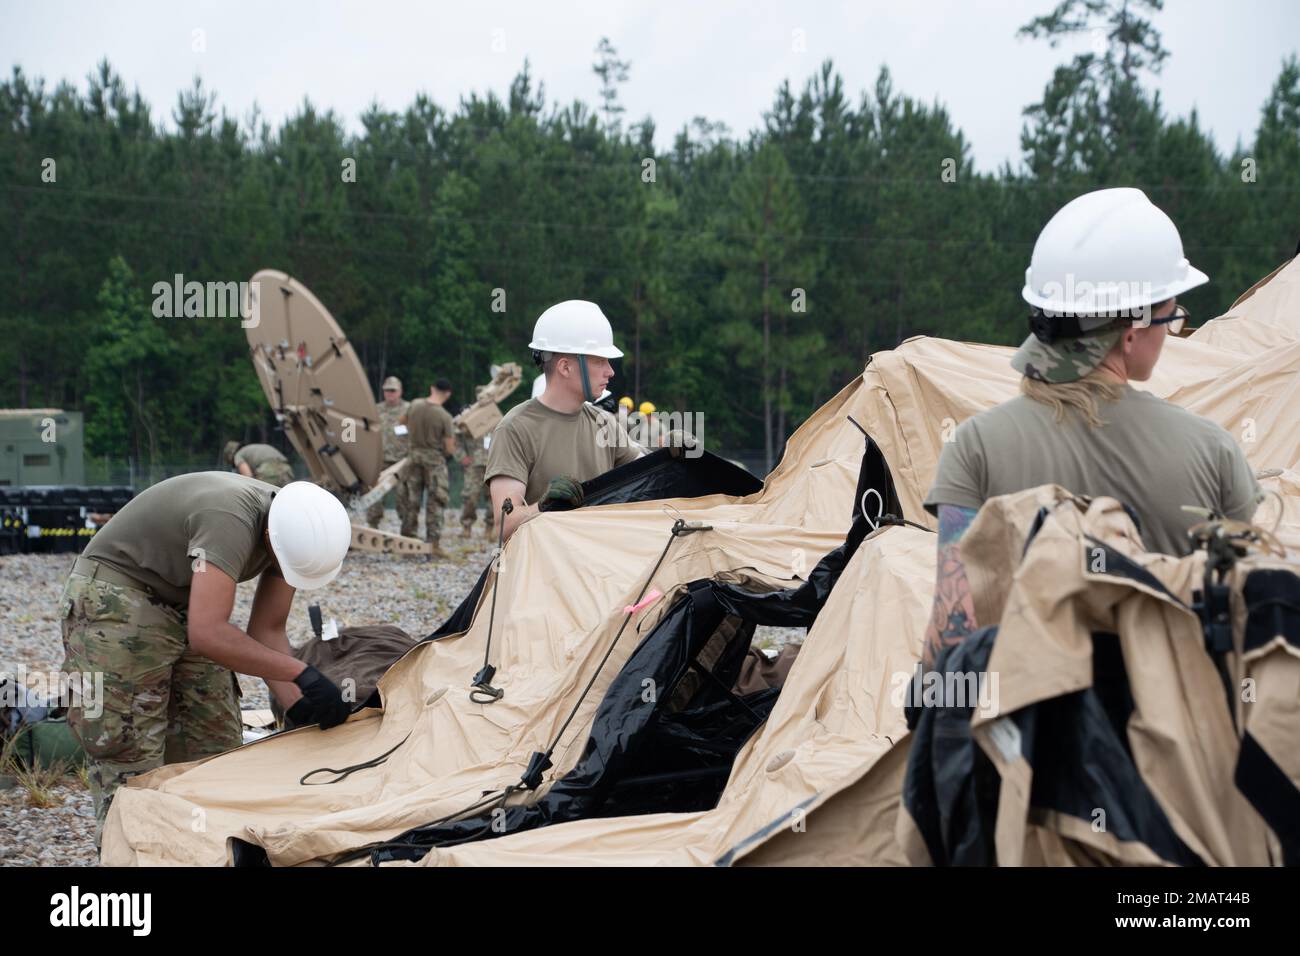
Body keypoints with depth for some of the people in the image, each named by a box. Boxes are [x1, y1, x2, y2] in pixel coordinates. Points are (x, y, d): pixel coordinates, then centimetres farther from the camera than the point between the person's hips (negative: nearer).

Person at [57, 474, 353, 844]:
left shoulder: (297, 528, -8)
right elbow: (208, 634, -42)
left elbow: (266, 631, -1)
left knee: (216, 753, 4)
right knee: (131, 763, -11)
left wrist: (298, 707, -13)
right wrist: (302, 675, -37)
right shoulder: (231, 521, -35)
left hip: (183, 607, 8)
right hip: (116, 601, -8)